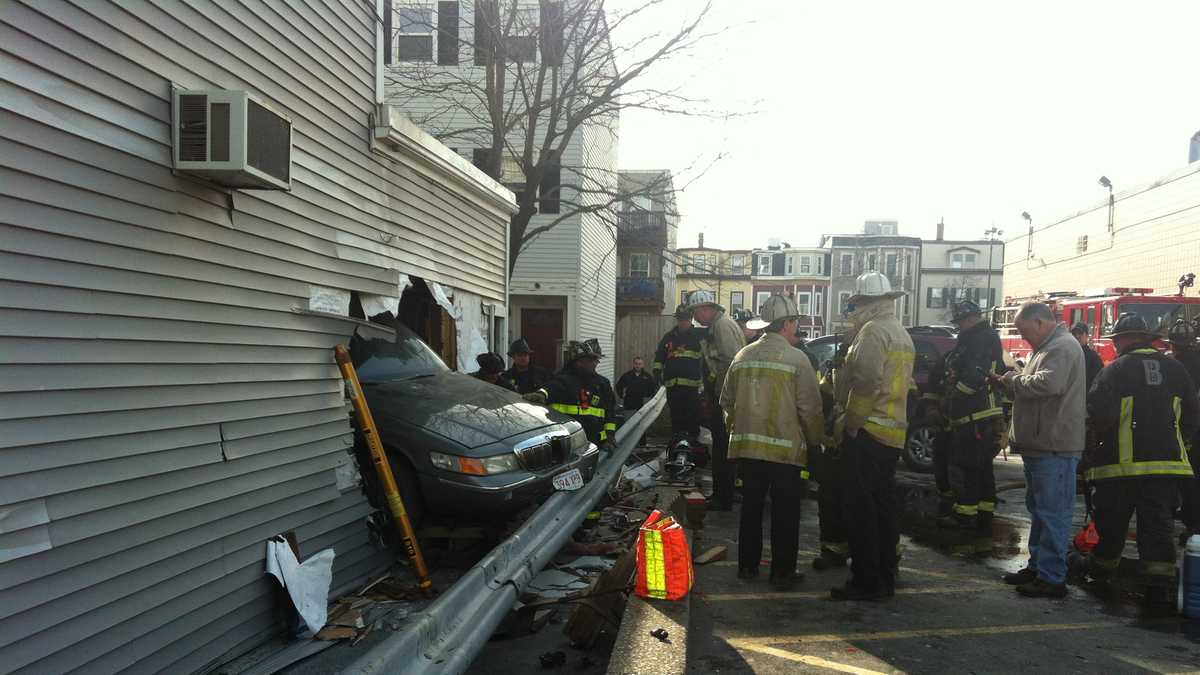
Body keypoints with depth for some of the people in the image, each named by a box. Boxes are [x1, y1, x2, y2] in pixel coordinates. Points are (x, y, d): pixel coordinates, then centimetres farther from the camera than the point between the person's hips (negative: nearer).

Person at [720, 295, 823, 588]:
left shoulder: (742, 357, 5)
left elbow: (727, 401, 12)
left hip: (746, 447, 5)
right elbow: (810, 408, -9)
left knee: (751, 508, 15)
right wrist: (814, 441, 5)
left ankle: (747, 565, 22)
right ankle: (783, 571, 12)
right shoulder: (796, 359, -10)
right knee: (785, 513, 6)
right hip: (786, 449, -5)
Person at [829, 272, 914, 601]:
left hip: (867, 432, -10)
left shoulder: (873, 331, -11)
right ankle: (885, 578, 22)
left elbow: (866, 383, -22)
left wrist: (847, 426, -15)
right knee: (883, 505, 14)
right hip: (893, 434, 10)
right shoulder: (902, 334, 19)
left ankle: (866, 582, 0)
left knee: (861, 509, -4)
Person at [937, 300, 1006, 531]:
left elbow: (975, 376, -23)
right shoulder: (988, 338, 20)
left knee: (963, 466, -6)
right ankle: (984, 514, 21)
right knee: (982, 467, 14)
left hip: (974, 416, -11)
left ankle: (965, 513, -2)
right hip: (985, 415, 11)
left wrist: (950, 398, -15)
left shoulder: (981, 339, -13)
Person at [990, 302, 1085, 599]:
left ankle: (1052, 579, 0)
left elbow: (1048, 383, -30)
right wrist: (1007, 380, 8)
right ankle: (1037, 566, 29)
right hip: (1040, 446, 11)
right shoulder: (1047, 347, 18)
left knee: (1053, 513, -6)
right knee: (1038, 510, 18)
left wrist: (1014, 380, -15)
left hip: (1055, 448, -11)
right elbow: (1033, 386, 24)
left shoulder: (1063, 347, -15)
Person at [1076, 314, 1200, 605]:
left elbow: (1099, 414, -16)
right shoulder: (1175, 369, 7)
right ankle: (1160, 583, 0)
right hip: (1167, 461, 3)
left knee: (1112, 522, 11)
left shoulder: (1115, 370, -7)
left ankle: (1103, 566, 28)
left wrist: (1102, 439, 4)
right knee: (1159, 524, 5)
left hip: (1122, 462, -3)